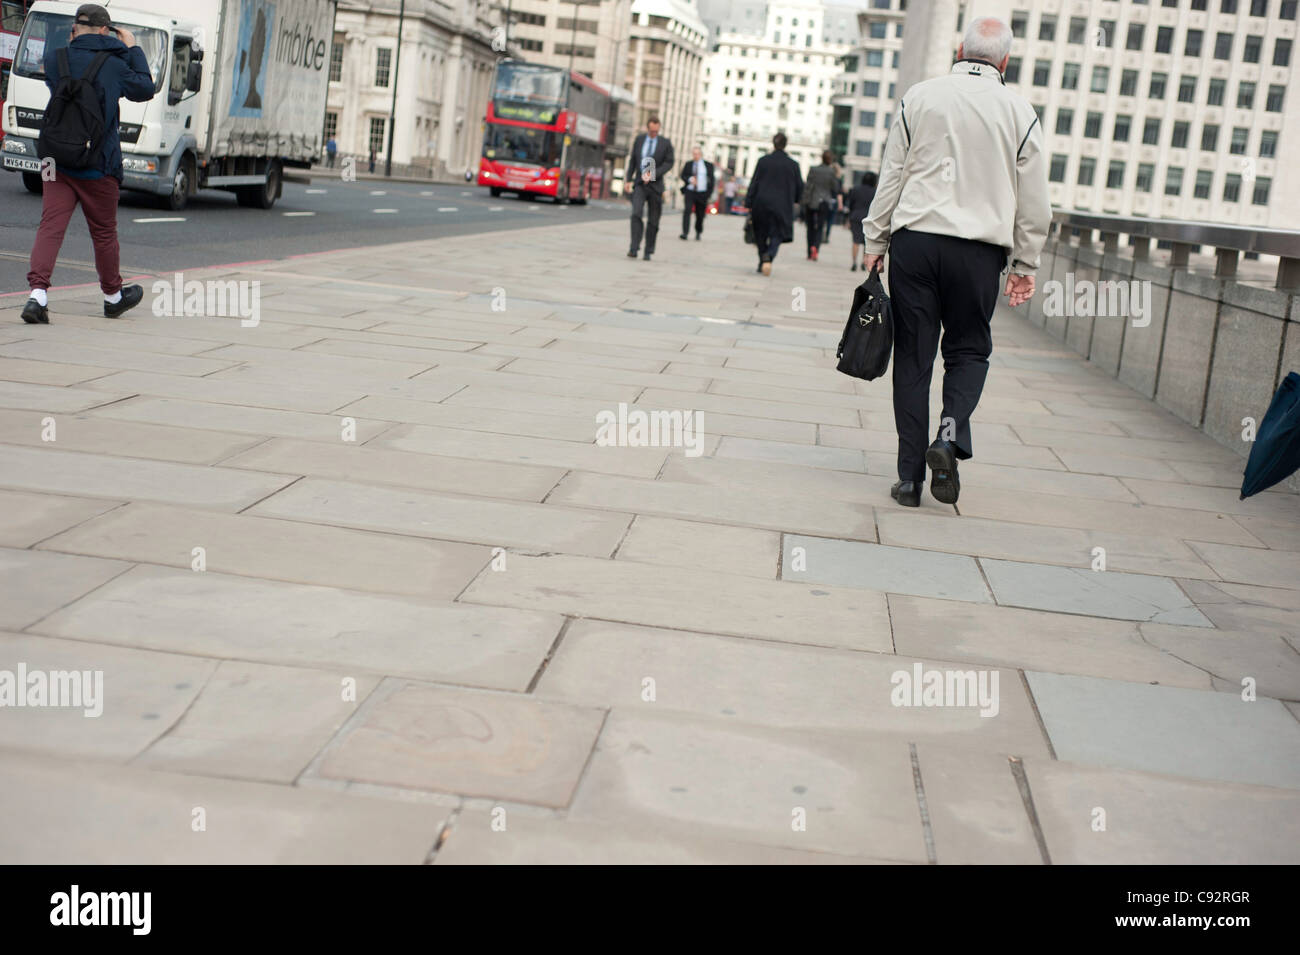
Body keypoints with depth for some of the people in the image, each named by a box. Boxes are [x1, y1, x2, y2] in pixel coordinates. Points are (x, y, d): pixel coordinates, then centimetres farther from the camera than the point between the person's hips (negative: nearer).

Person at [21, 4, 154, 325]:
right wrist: (132, 49, 16)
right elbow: (145, 90, 9)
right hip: (98, 166, -2)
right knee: (104, 233, 12)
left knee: (50, 227, -2)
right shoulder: (114, 65, -6)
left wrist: (71, 42, 22)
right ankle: (113, 296, 28)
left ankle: (37, 294, -19)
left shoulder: (55, 57, 0)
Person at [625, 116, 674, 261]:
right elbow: (633, 160, 12)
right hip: (639, 184, 1)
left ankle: (648, 251, 15)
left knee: (653, 221, 4)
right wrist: (628, 179, 9)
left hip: (655, 185, -1)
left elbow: (669, 163, -3)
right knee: (636, 214, -18)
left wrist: (654, 174, -17)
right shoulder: (639, 139, 5)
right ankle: (634, 249, -20)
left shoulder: (665, 143, -3)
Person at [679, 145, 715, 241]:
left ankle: (698, 232, 26)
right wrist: (689, 179, -15)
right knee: (687, 210, -17)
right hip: (690, 191, 0)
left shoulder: (708, 165, 6)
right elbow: (683, 175, 7)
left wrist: (709, 193, -2)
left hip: (702, 193, 0)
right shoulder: (688, 164, 10)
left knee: (700, 214, 6)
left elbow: (711, 179, 6)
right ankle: (685, 232, -21)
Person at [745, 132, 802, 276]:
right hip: (782, 206, -1)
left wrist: (749, 204, 3)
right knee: (776, 235, 2)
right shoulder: (793, 165, -2)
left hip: (762, 203, 1)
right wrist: (795, 201, 24)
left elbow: (754, 183, -1)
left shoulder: (763, 161, -2)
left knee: (761, 235, 16)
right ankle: (768, 256, -25)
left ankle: (762, 262, 19)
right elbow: (800, 186, 5)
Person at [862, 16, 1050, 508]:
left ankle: (910, 476, 5)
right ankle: (951, 433, -10)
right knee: (969, 349, 16)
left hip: (914, 240, 0)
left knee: (913, 356, 6)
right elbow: (1033, 199, 5)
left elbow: (891, 176, 4)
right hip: (980, 249, 0)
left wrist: (875, 241, 11)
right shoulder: (1018, 111, 2)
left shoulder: (920, 97, 3)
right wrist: (1025, 265, 13)